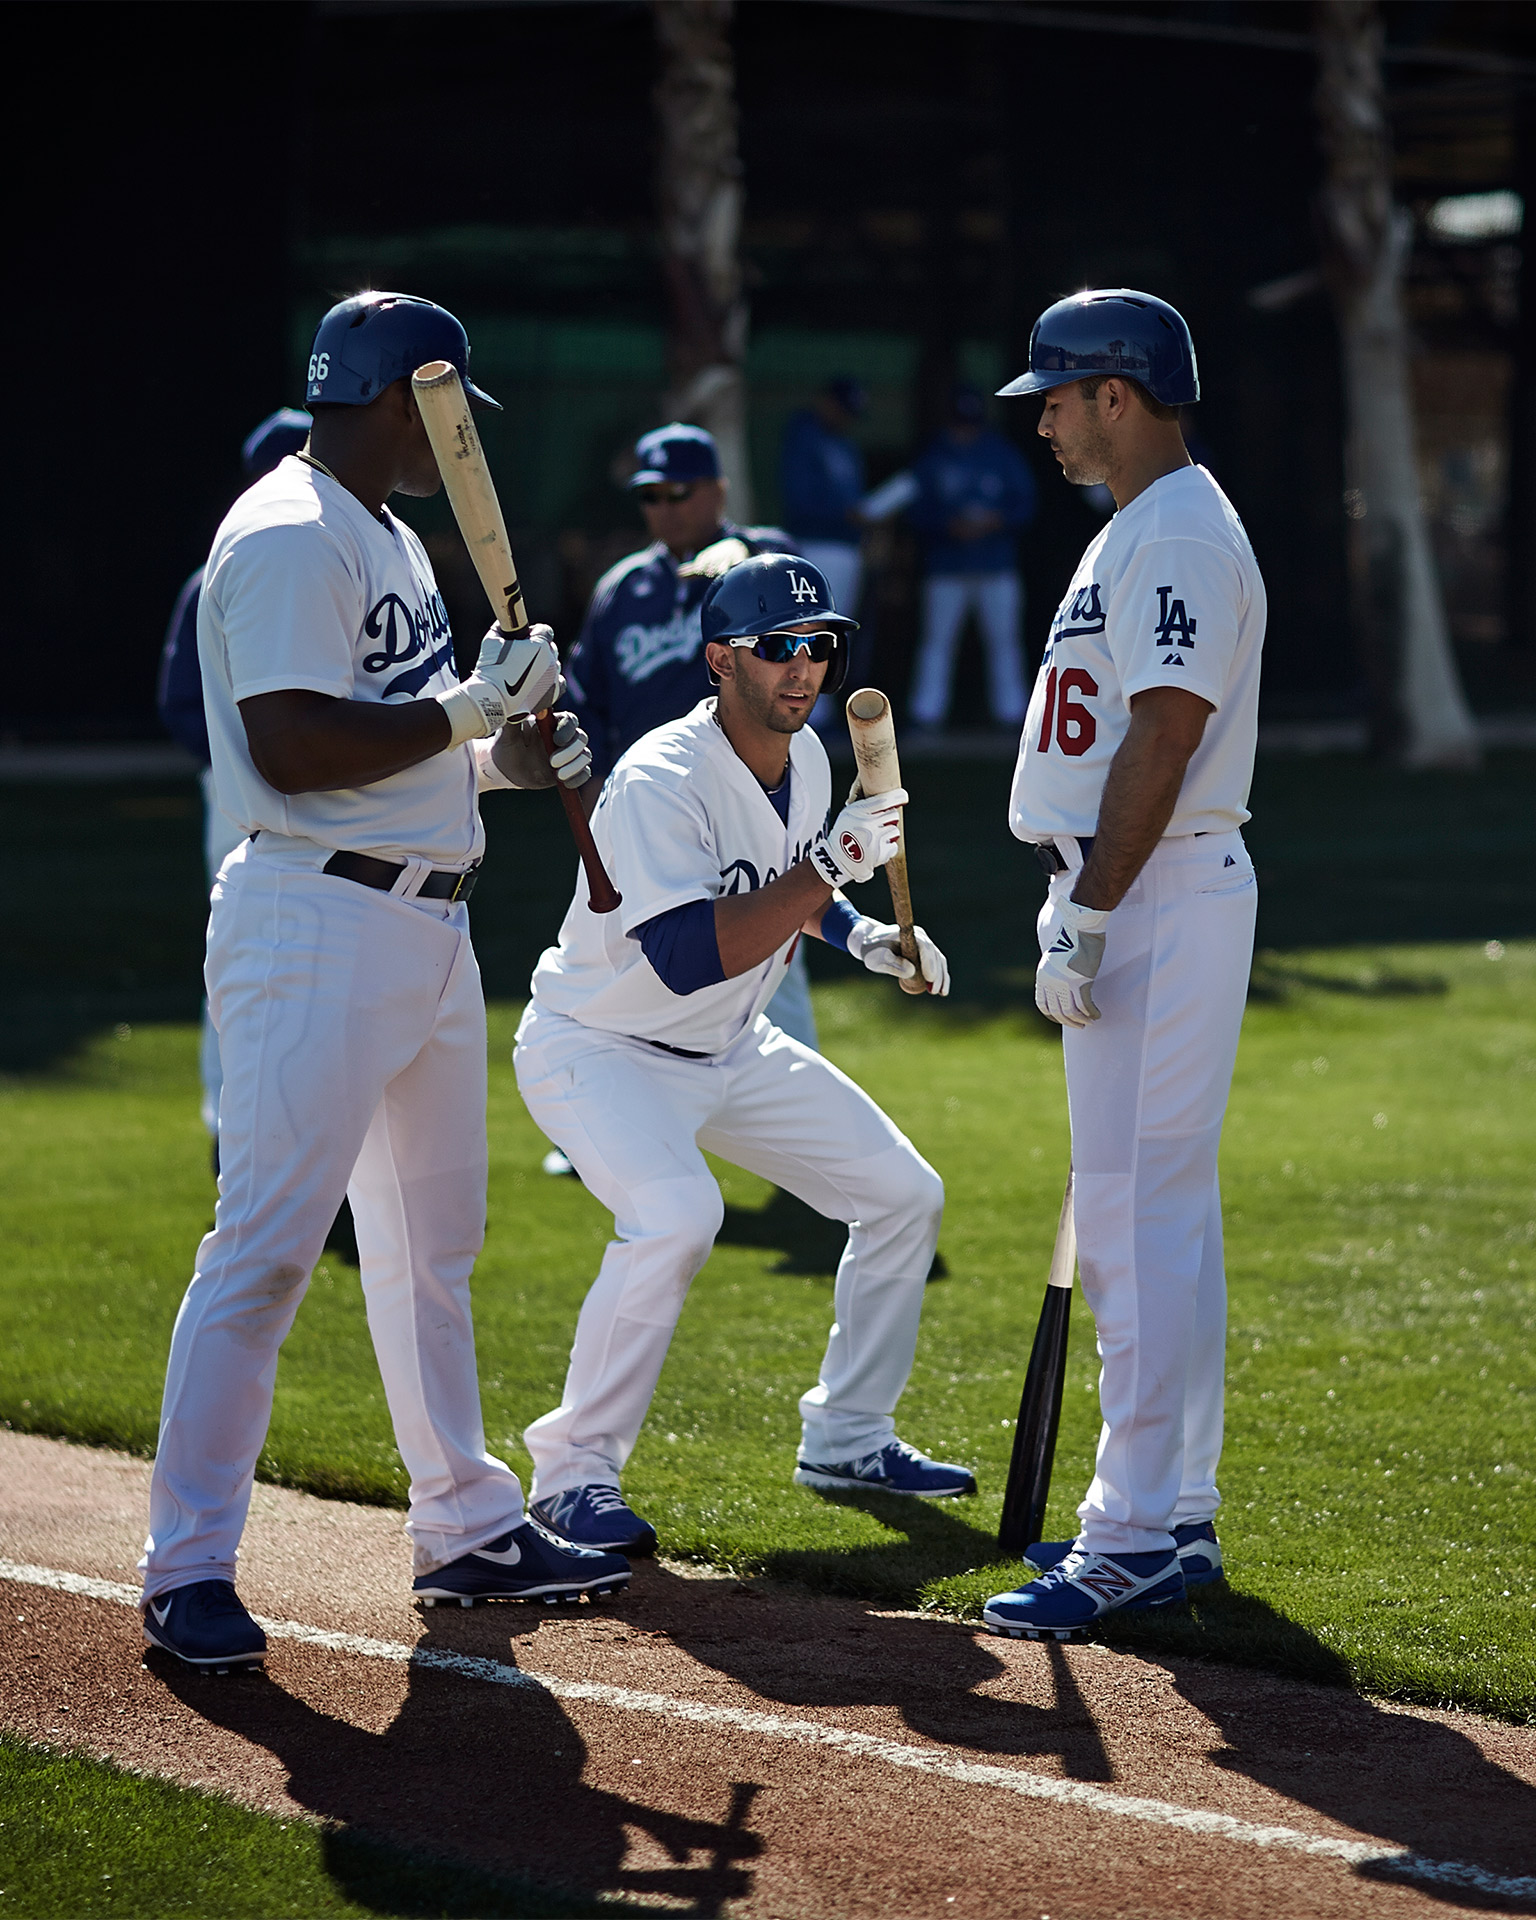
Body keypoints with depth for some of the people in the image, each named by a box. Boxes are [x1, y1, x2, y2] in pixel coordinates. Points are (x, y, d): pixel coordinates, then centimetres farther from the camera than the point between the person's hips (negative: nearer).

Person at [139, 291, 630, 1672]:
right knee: (268, 1244, -11)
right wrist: (468, 709, -18)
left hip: (427, 922, 10)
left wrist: (499, 756, 8)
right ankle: (187, 1567, -9)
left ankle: (468, 1529, 26)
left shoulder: (388, 538, 18)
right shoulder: (289, 537, -14)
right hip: (318, 923, -10)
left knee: (434, 1240, 16)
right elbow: (293, 746, -24)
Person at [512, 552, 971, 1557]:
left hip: (734, 1049, 9)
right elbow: (689, 958, -39)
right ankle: (576, 1471, -20)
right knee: (677, 1214, -34)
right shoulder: (662, 780, -28)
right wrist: (827, 865, -41)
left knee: (905, 1194, 6)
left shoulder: (806, 758, -1)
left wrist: (861, 936, 2)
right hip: (600, 1049, -9)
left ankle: (847, 1437, 21)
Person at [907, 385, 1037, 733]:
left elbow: (1025, 505, 8)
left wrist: (997, 521, -12)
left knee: (1003, 637, -1)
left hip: (997, 565, 1)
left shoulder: (1002, 454, 9)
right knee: (937, 640, -3)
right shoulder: (933, 457, 6)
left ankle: (1011, 711, 4)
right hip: (946, 567, -1)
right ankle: (926, 714, 1)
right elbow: (916, 509, 2)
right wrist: (950, 525, -15)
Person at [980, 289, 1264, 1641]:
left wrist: (1088, 919, -22)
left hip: (1163, 896, -11)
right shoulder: (1138, 534, 19)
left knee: (1141, 1212, -12)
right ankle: (1171, 1516, 19)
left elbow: (1163, 738, -21)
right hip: (1122, 902, 11)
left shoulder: (1183, 532, -14)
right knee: (1150, 1211, 13)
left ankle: (1141, 1537, -12)